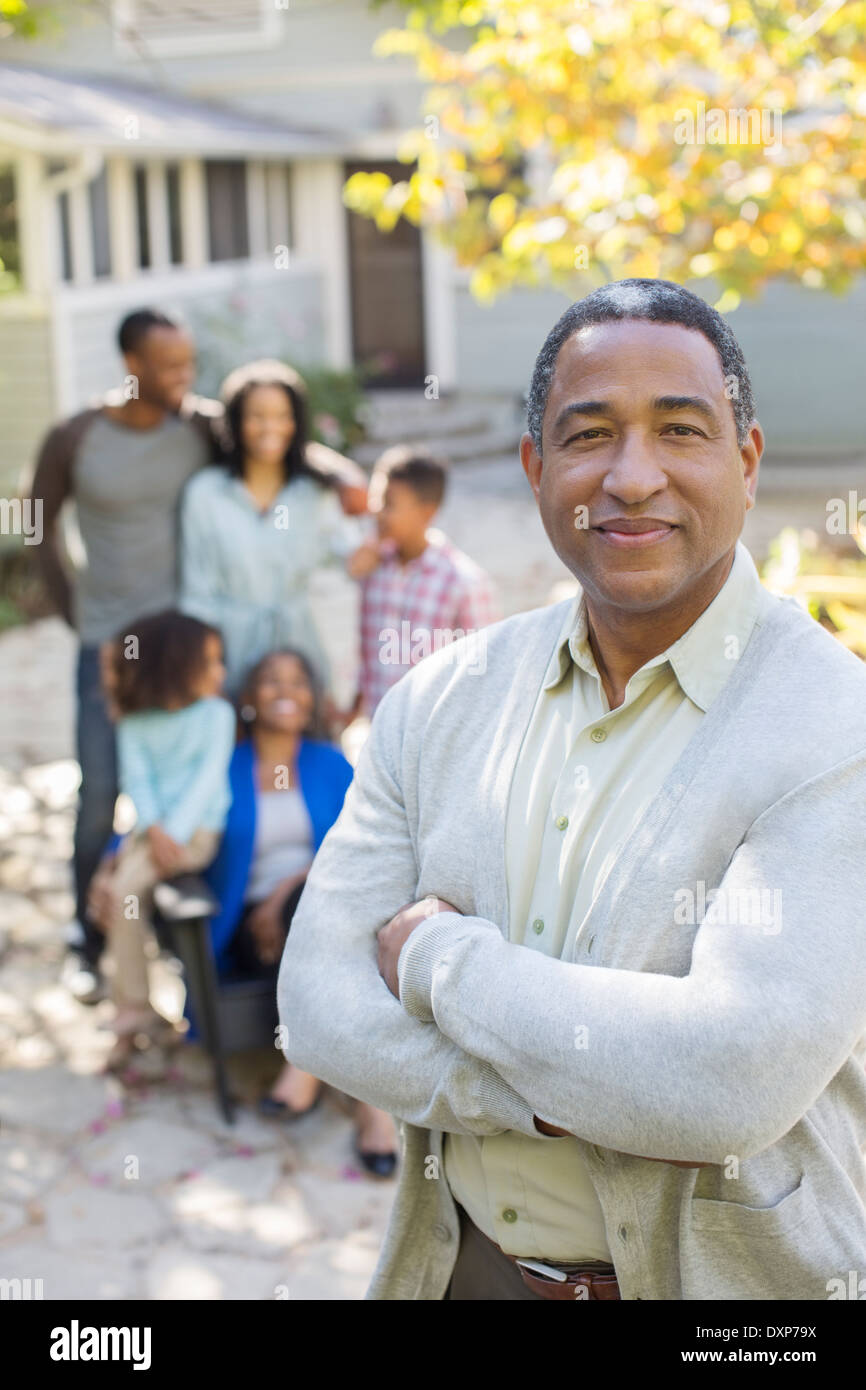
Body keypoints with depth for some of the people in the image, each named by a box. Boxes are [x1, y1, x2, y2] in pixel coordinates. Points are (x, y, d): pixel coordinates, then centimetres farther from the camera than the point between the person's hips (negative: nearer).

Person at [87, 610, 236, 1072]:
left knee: (124, 888, -20)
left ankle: (132, 1011, -9)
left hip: (197, 829, -5)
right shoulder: (136, 722, 8)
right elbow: (137, 779, -1)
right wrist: (154, 829, -17)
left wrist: (175, 833, -17)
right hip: (153, 827, 5)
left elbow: (209, 778, -9)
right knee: (104, 889, -12)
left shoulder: (217, 713, -1)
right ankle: (134, 1014, -2)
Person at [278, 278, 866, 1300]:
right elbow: (321, 1004, -7)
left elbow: (734, 1080, -29)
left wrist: (439, 955, -17)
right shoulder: (440, 699, -3)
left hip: (725, 1269, -3)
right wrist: (569, 1100, -22)